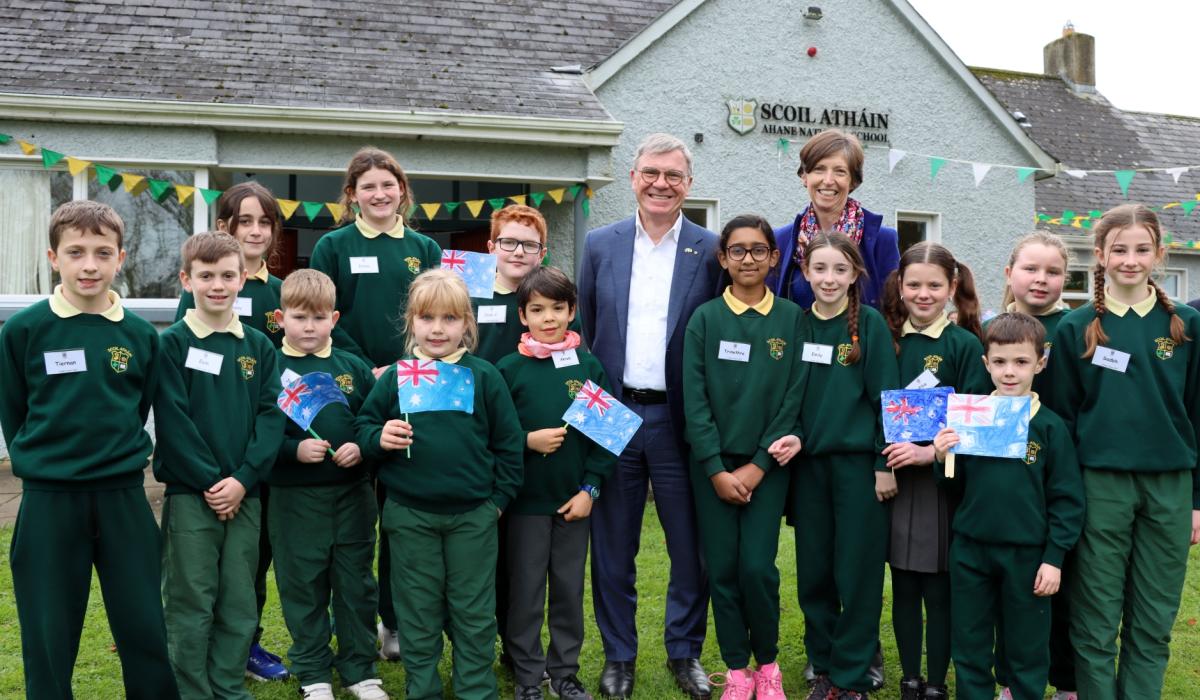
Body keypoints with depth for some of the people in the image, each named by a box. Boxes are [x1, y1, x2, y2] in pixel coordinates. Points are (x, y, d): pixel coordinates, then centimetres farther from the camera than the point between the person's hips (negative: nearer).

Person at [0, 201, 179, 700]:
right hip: (48, 501, -1)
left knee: (145, 629, 9)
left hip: (124, 497, 2)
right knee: (49, 638, 10)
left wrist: (118, 457, 9)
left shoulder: (141, 335, 0)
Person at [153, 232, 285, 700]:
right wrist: (211, 481, -14)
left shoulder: (259, 346, 7)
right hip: (190, 494, -3)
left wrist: (243, 479, -10)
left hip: (245, 494, 3)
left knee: (240, 604, 10)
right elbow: (173, 421, -9)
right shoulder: (172, 344, -3)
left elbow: (271, 415, 1)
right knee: (191, 604, 2)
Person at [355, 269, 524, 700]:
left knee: (474, 611, 11)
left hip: (473, 515, 0)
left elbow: (508, 442, 2)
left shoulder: (485, 377, -2)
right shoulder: (395, 377, -1)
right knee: (418, 613, 13)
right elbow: (362, 427, 4)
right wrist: (378, 439, -17)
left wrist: (499, 498, 1)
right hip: (410, 515, 1)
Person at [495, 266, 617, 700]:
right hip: (526, 500, -1)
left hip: (575, 498, 2)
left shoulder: (589, 366, 0)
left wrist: (590, 488, -5)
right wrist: (528, 441, -18)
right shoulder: (508, 368, -5)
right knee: (526, 590, 7)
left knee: (570, 588, 12)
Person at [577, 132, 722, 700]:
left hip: (680, 420, -1)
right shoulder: (600, 244, 5)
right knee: (612, 549, 11)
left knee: (693, 550, 9)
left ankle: (685, 653, 29)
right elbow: (584, 333, 8)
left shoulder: (710, 251, 0)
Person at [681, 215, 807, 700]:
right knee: (722, 569, 3)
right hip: (712, 464, 1)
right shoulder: (704, 318, 1)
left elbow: (794, 397, -2)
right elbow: (695, 397, -4)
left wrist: (758, 466, -8)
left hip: (768, 464, -1)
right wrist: (716, 470, -10)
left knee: (757, 567, -6)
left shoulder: (792, 319, 1)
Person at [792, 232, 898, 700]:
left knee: (857, 573, 2)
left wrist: (885, 463, -9)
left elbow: (886, 396, -6)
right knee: (813, 573, 9)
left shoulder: (870, 323, -4)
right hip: (808, 464, 4)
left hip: (858, 462, -3)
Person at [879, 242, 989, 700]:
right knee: (904, 585, 10)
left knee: (939, 588, 4)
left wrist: (931, 452, -20)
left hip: (944, 479, -3)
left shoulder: (965, 344, -4)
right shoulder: (889, 340, 6)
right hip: (896, 476, 3)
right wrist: (882, 463, -3)